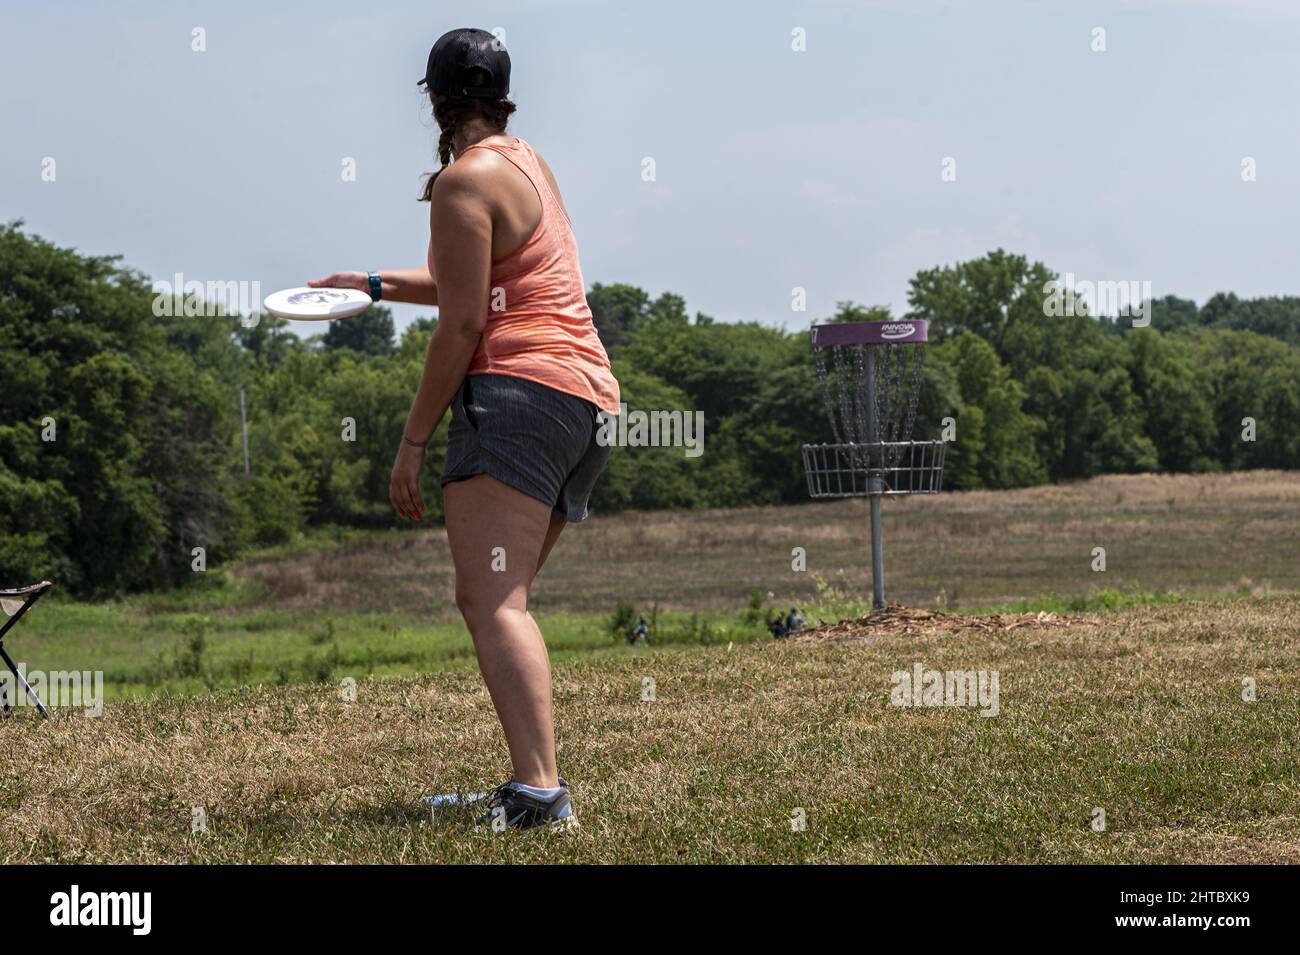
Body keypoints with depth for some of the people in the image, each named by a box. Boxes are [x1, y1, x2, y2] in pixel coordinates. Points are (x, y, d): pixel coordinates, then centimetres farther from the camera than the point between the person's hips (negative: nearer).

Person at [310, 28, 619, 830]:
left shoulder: (466, 181, -5)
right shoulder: (529, 163, 24)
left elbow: (463, 323, -11)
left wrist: (414, 440, -7)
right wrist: (376, 284, 46)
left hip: (520, 389, -10)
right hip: (589, 401, 10)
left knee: (492, 601, -19)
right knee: (485, 600, 16)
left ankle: (538, 788, -33)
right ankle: (536, 784, 14)